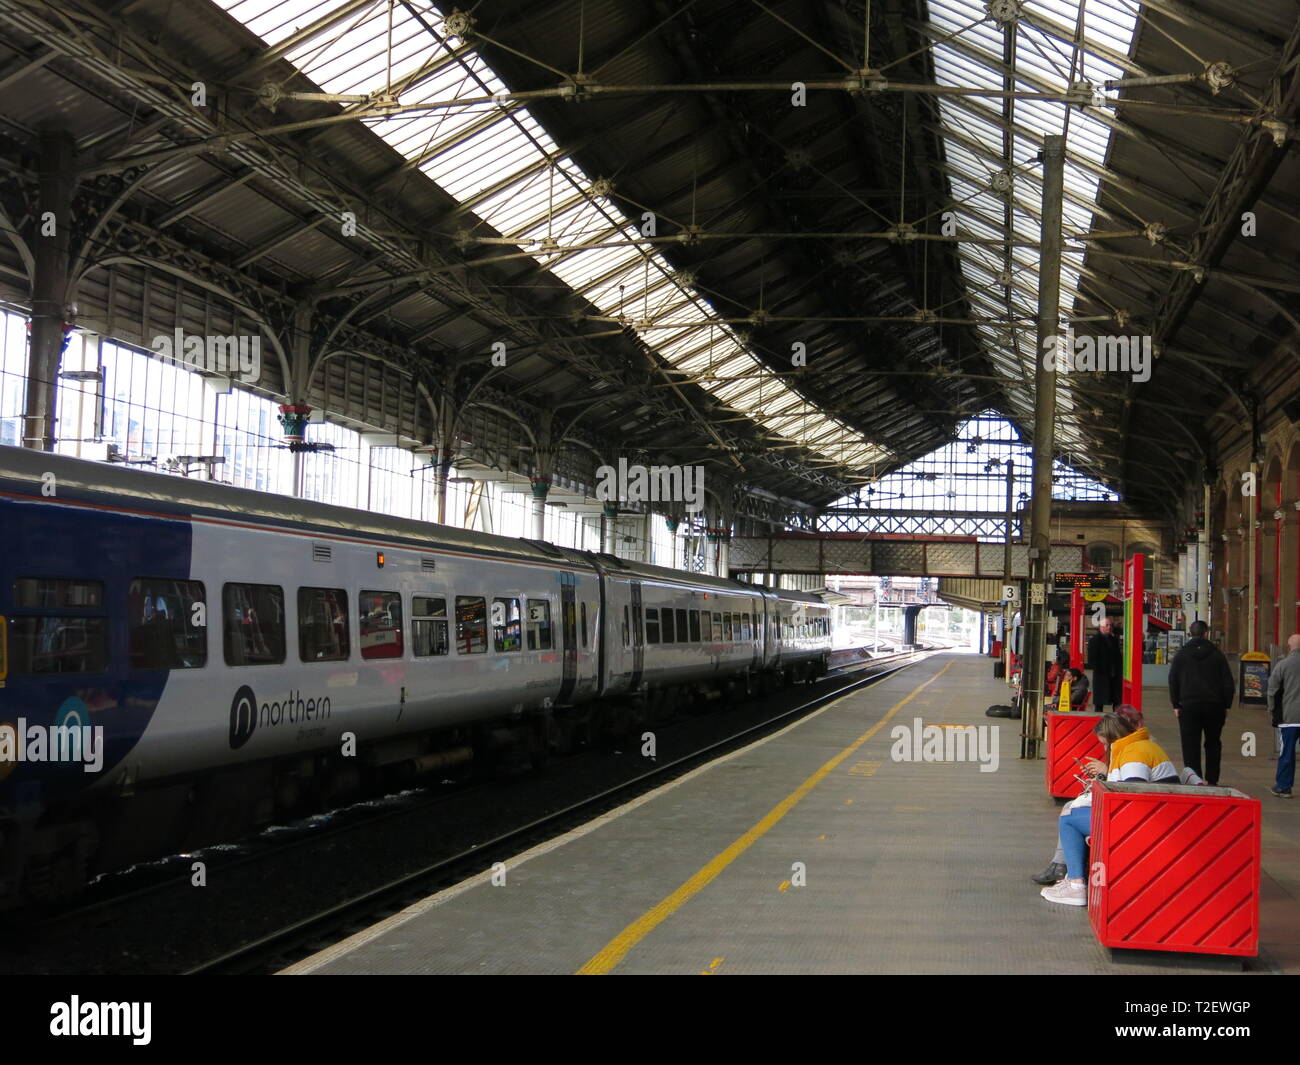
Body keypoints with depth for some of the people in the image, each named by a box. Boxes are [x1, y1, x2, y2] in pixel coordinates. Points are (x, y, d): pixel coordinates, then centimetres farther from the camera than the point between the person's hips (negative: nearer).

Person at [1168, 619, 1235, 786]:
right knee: (1213, 744, 14)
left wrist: (1176, 705, 8)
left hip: (1189, 706, -1)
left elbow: (1173, 682, 2)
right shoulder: (1217, 655, 1)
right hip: (1214, 706, 1)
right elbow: (1228, 683, 2)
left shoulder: (1180, 655, 1)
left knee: (1191, 746, 1)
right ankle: (1212, 779, 16)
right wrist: (1226, 705, 9)